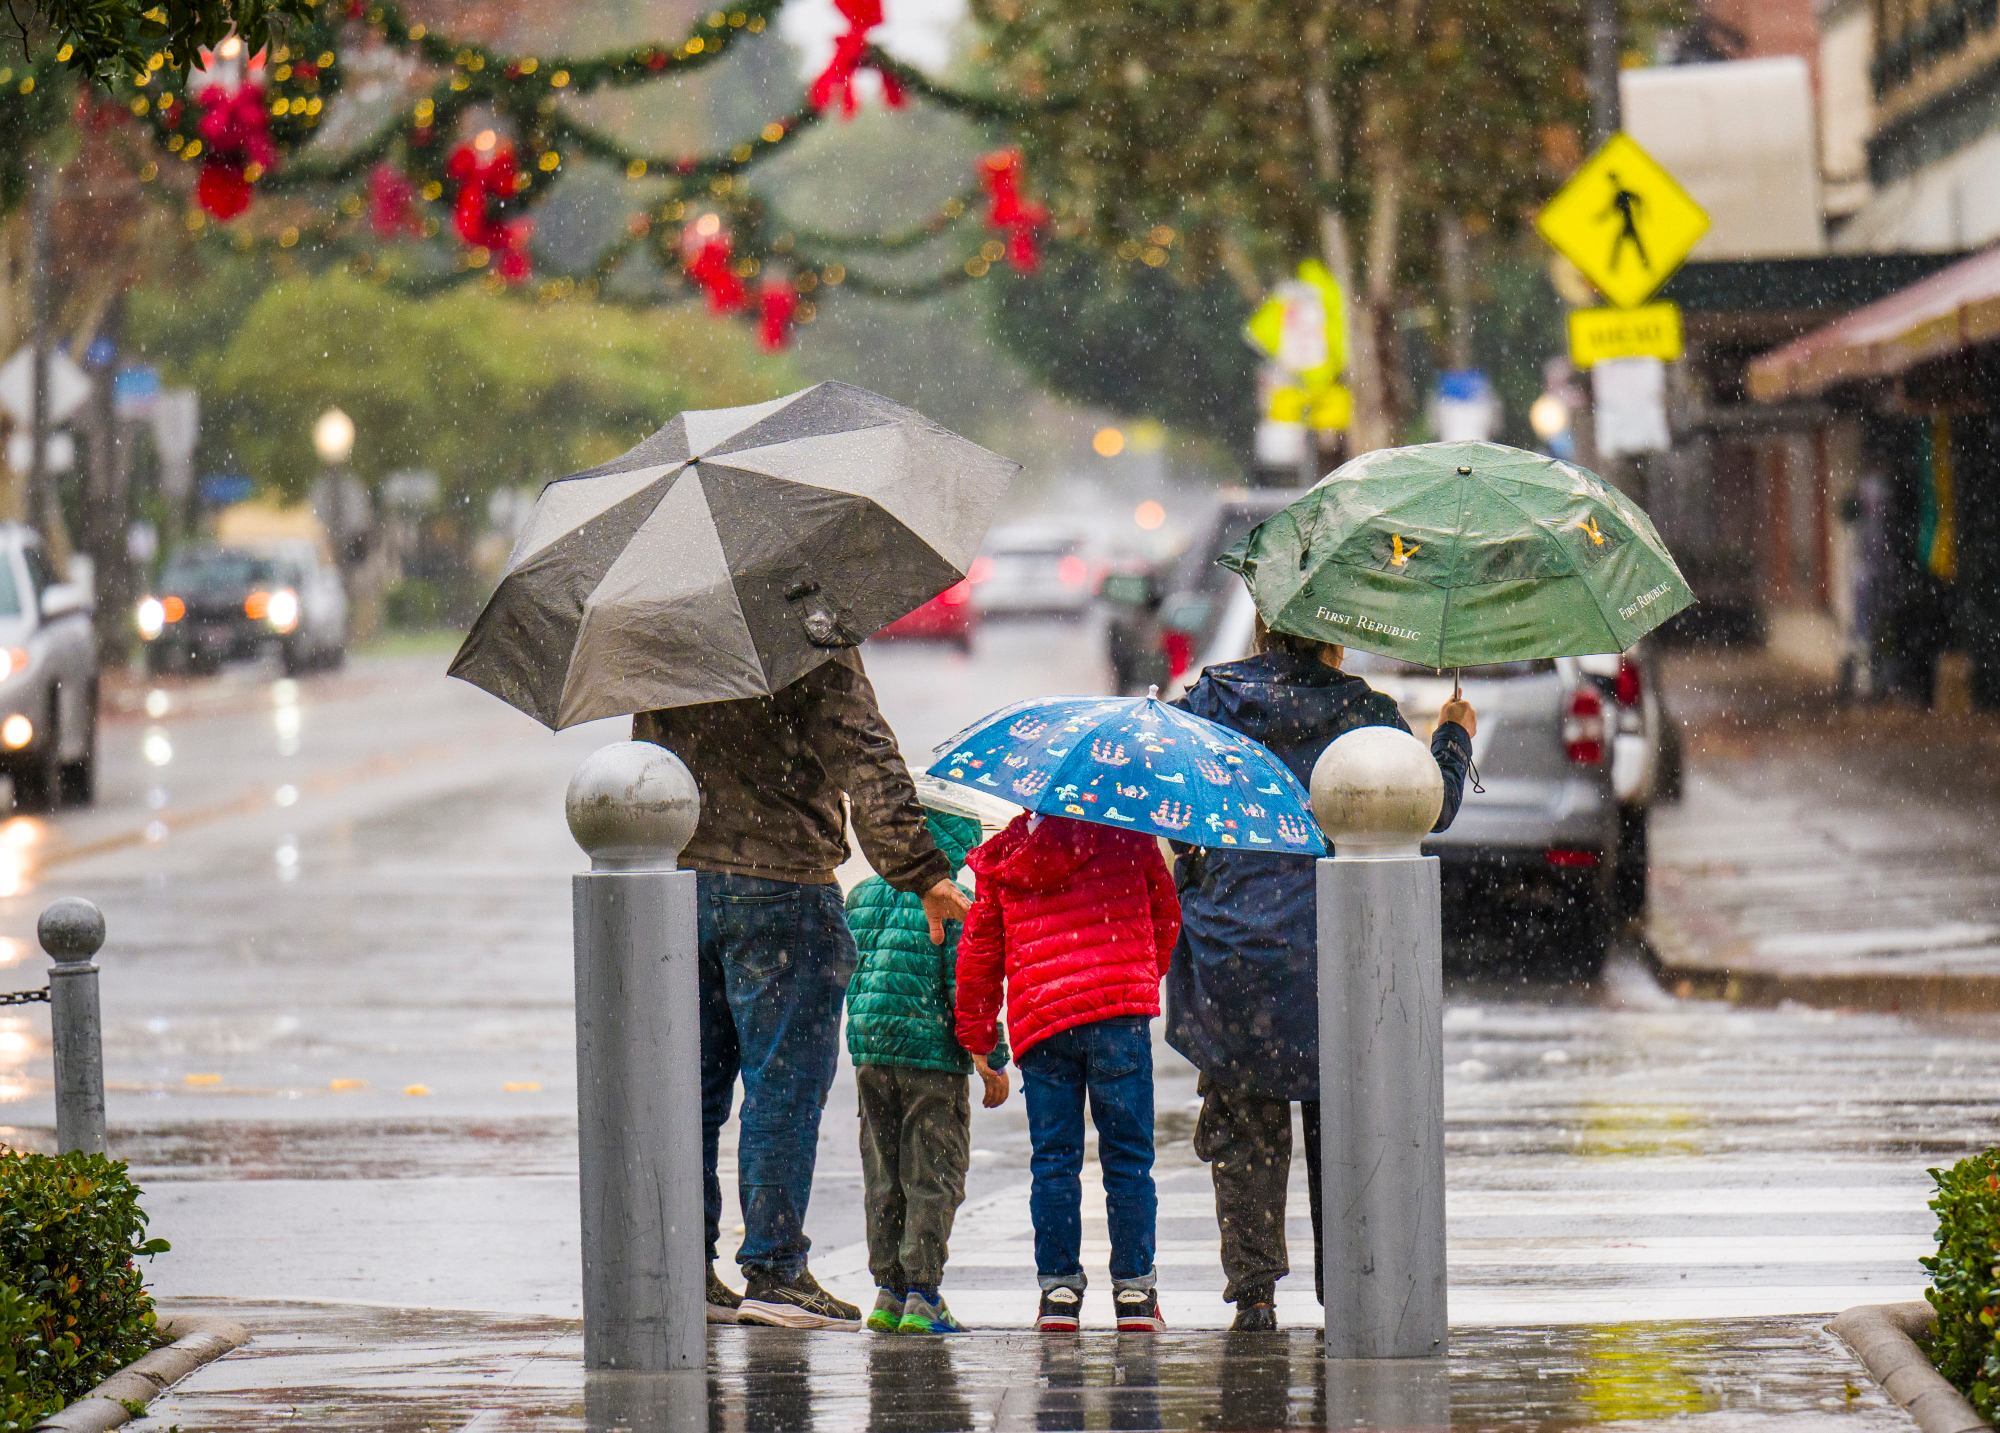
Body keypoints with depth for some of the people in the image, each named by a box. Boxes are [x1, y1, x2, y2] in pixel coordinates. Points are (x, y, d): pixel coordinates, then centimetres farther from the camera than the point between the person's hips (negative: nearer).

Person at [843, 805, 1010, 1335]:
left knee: (882, 1177, 13)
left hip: (868, 1053, 5)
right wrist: (993, 1061, -7)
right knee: (933, 1178, 1)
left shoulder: (861, 898, 8)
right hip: (932, 1054, -5)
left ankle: (889, 1291, 14)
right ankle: (922, 1296, -2)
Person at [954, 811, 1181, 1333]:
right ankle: (1133, 1290, 3)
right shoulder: (1127, 836, 6)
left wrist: (975, 1037, 23)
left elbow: (978, 953, 15)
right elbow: (1166, 916, 15)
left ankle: (1058, 1289, 5)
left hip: (1037, 1020, 2)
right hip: (1119, 1011, -2)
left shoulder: (999, 860, 11)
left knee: (1053, 1161, 8)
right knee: (1128, 1157, 4)